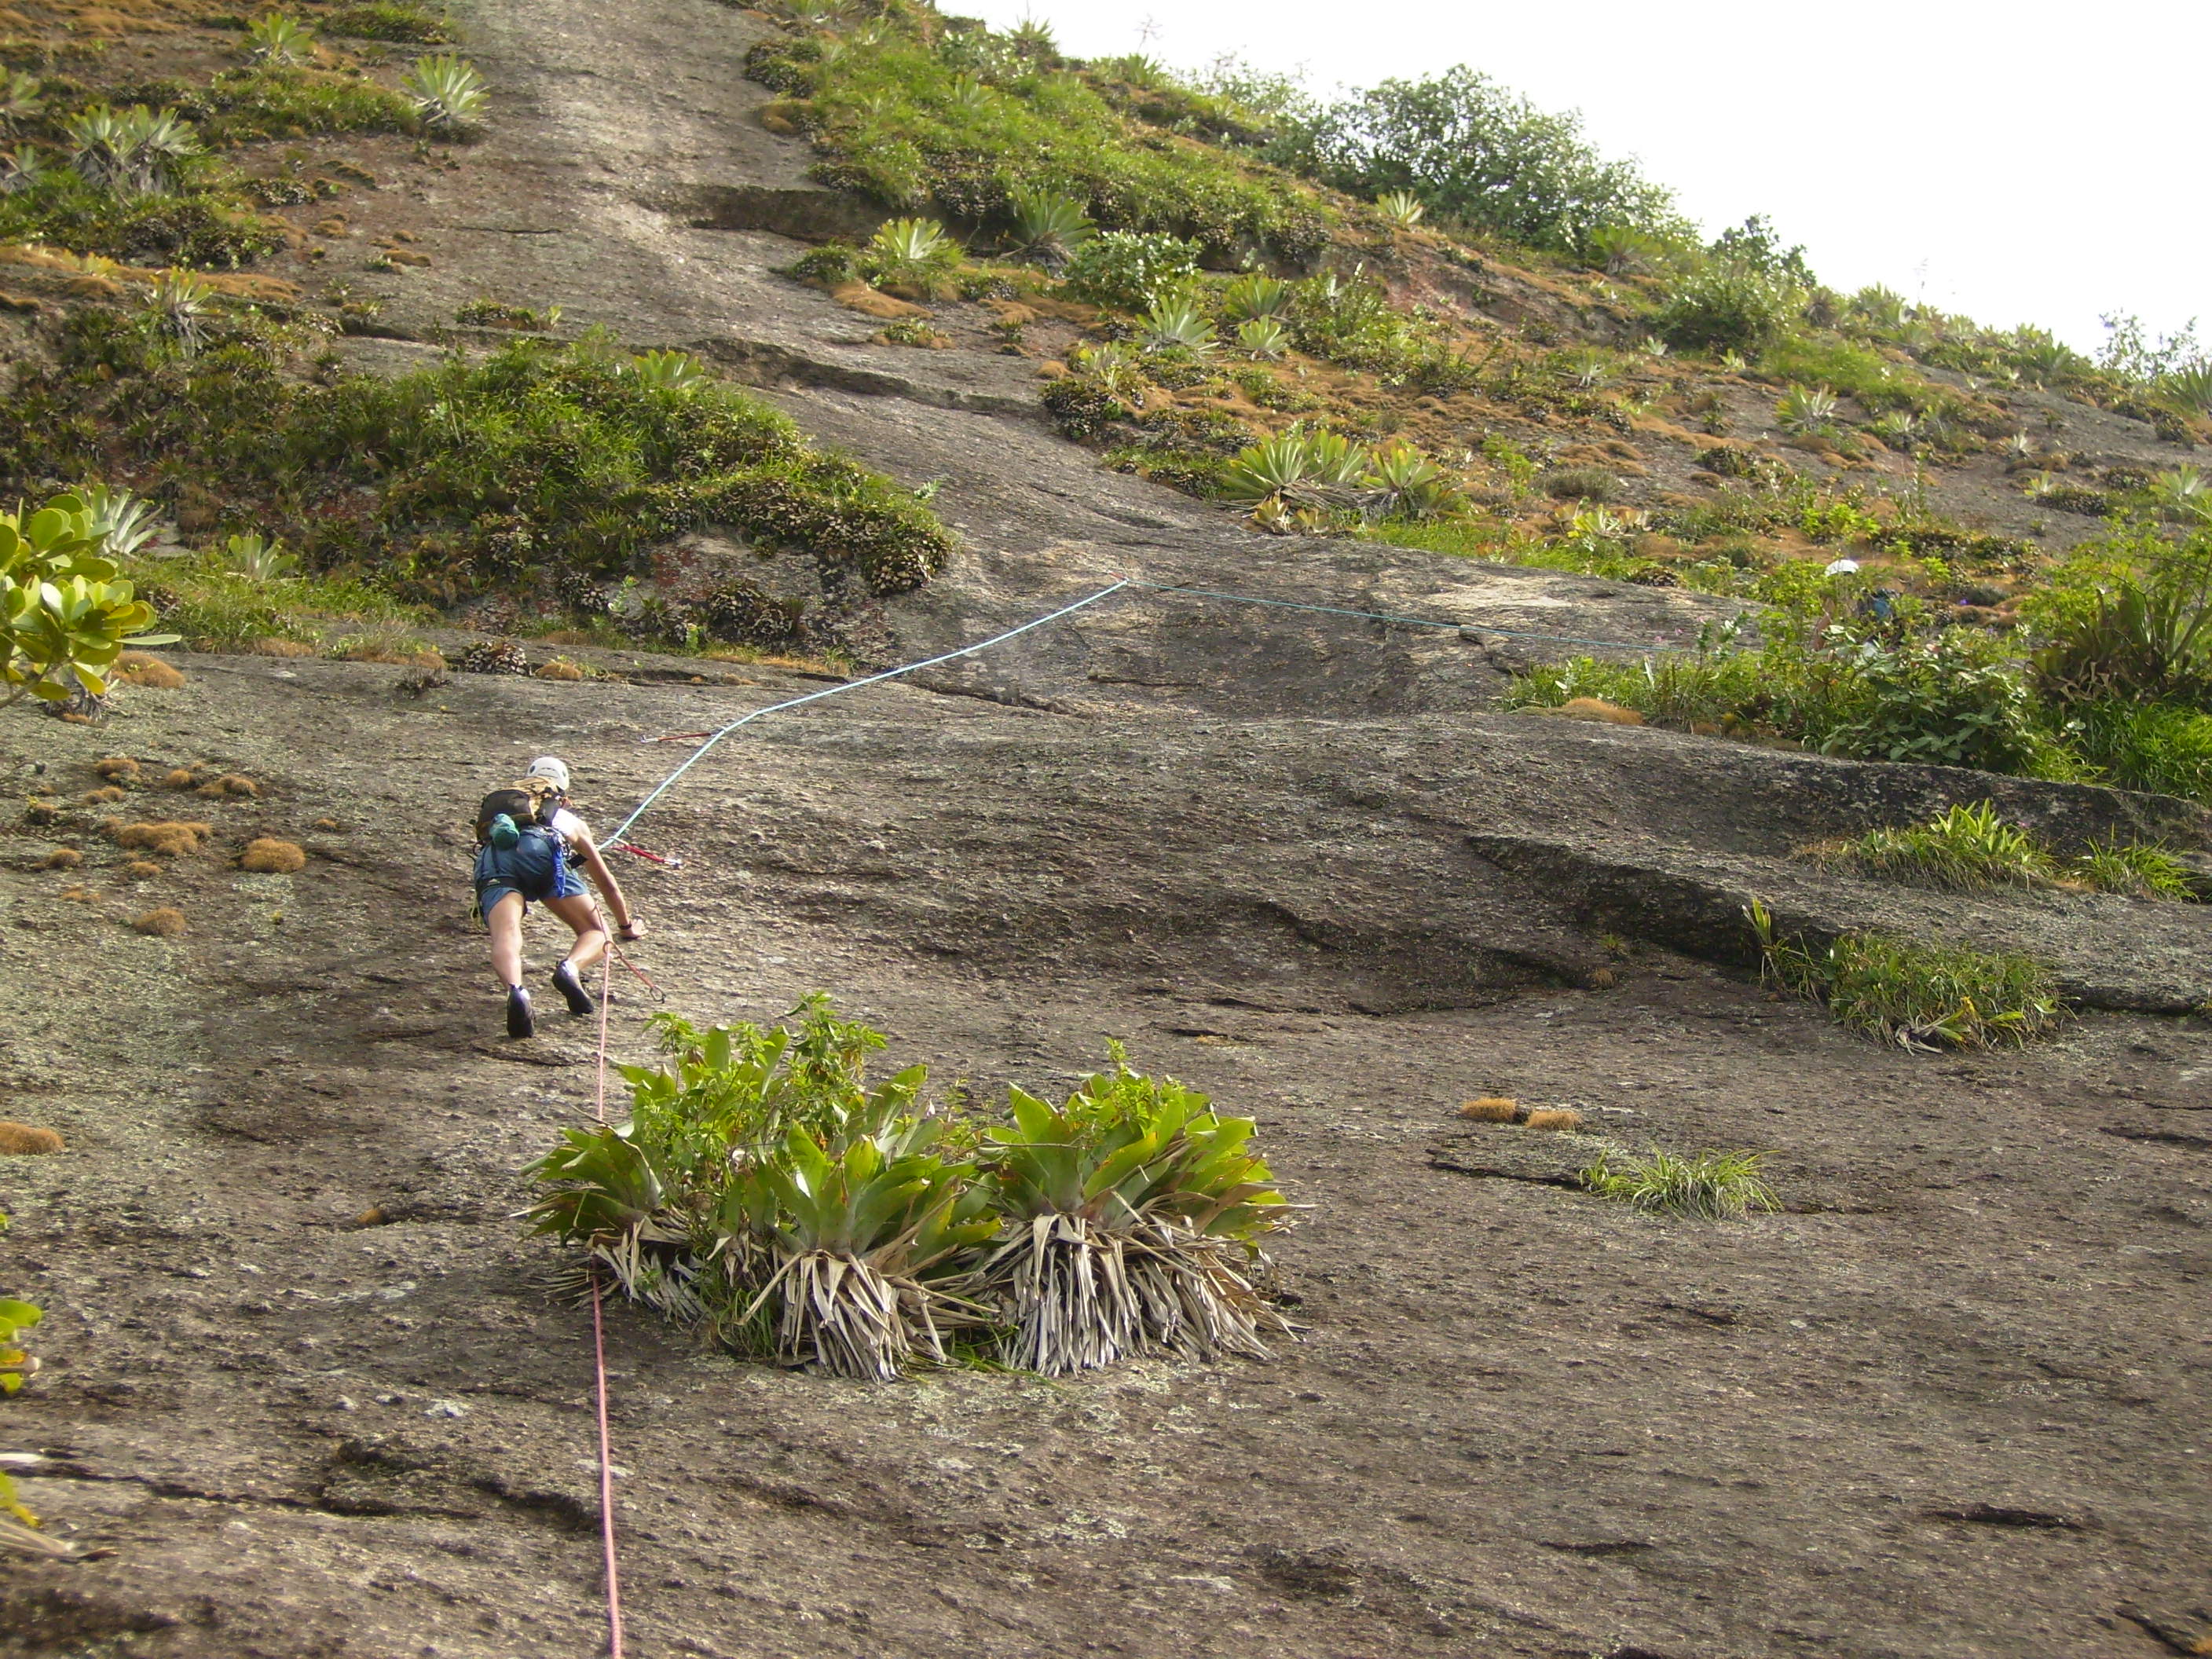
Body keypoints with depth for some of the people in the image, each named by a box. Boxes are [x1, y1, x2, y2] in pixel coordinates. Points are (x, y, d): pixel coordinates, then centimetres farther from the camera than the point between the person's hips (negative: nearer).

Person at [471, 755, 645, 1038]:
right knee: (597, 933, 6)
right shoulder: (571, 821, 41)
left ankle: (515, 990, -53)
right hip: (541, 850, -2)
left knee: (506, 938, -20)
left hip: (492, 857, 2)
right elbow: (606, 882, 49)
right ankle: (571, 968, -28)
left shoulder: (497, 802, 48)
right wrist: (627, 925, 65)